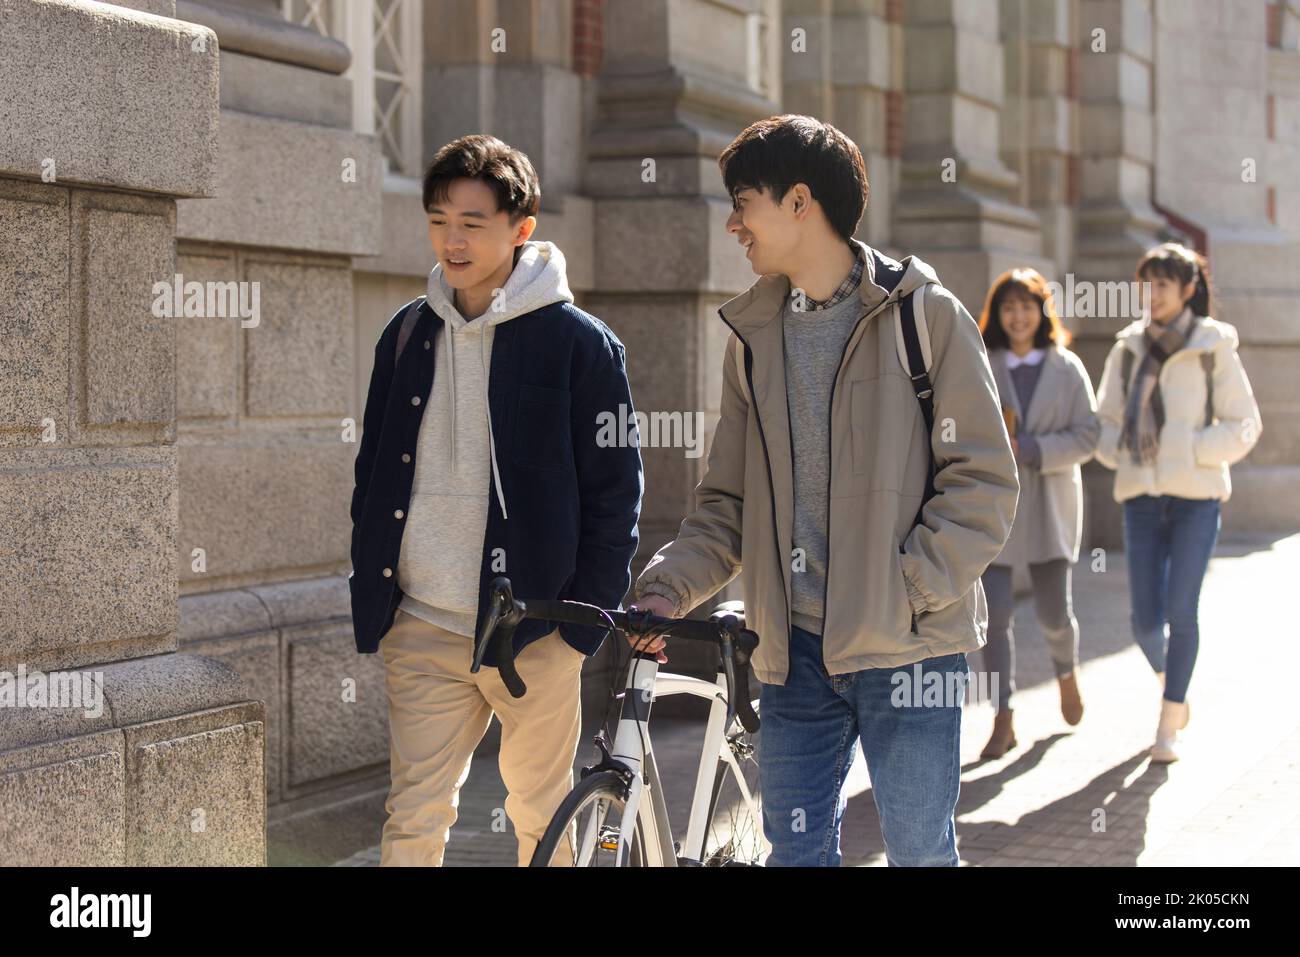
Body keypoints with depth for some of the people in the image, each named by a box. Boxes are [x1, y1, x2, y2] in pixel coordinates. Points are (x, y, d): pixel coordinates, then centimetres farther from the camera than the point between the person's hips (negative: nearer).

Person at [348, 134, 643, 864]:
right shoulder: (407, 335, 9)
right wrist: (369, 598, 9)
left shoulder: (580, 343, -5)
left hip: (533, 634, -3)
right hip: (422, 632, 3)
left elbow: (615, 494, -4)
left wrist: (586, 622, -8)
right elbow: (373, 474, 16)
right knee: (415, 818, 2)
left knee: (545, 819, 9)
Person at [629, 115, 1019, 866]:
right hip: (795, 649, 5)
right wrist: (671, 586, -2)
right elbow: (728, 502, 14)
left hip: (908, 647, -5)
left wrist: (909, 589, -15)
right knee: (796, 847, 9)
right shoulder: (755, 334, 13)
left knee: (920, 848, 2)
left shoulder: (926, 315, -3)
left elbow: (985, 481, -6)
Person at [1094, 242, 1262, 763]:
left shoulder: (1213, 347, -1)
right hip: (1142, 497, 3)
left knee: (1181, 611, -7)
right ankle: (1168, 680, 32)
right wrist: (1121, 454, -5)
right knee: (1145, 618, 0)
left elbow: (1244, 425, 0)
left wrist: (1190, 449, -11)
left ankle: (1168, 725, 5)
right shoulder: (1128, 348, 8)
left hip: (1196, 495, -3)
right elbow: (1106, 420, 15)